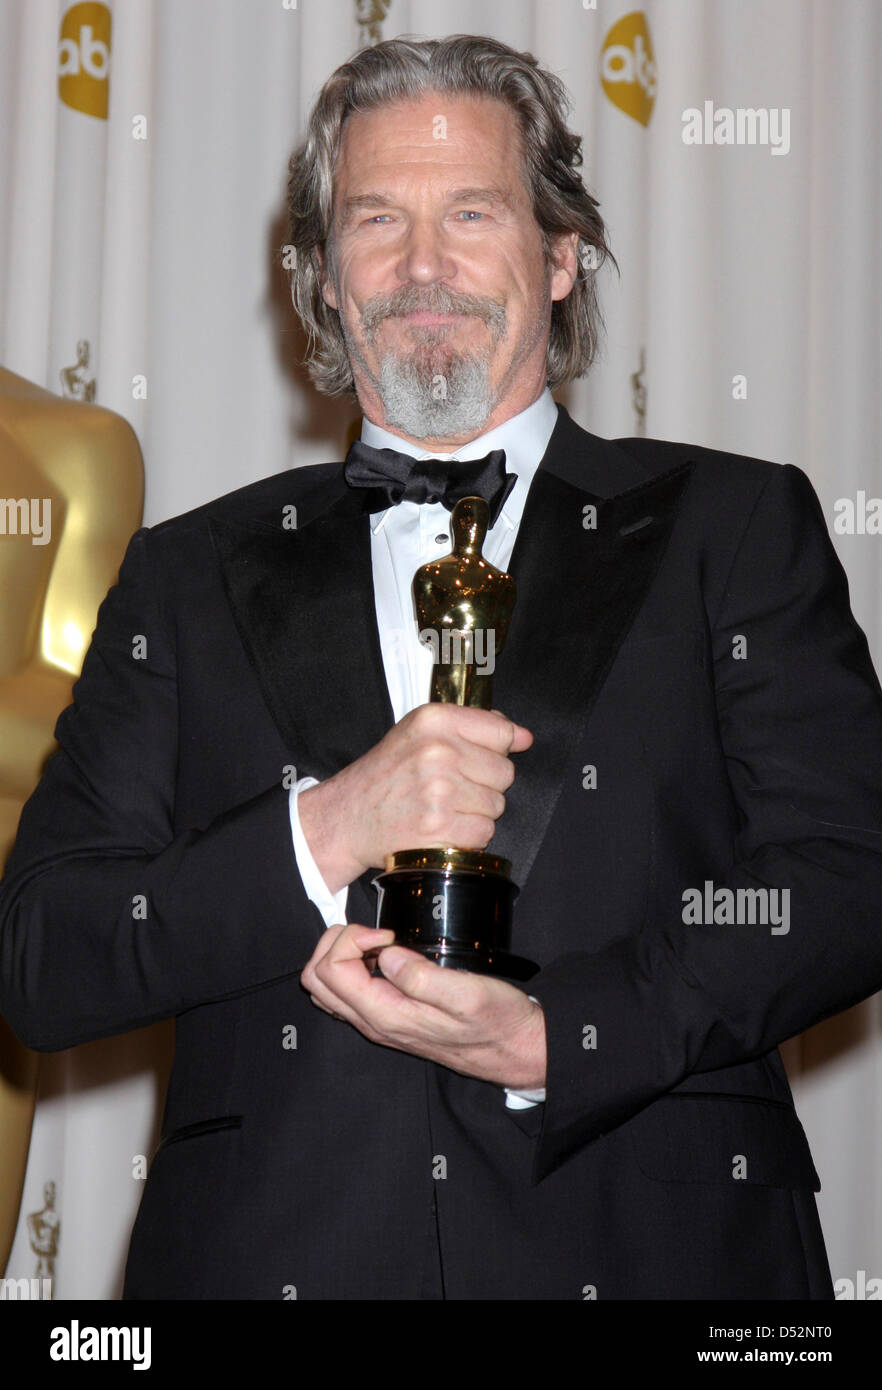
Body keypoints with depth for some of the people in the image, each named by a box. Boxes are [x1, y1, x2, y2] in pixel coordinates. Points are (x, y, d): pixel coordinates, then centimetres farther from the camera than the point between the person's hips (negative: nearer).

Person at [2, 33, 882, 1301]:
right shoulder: (192, 579, 9)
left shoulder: (736, 528, 6)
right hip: (272, 1254, 1)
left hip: (650, 1247, -1)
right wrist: (319, 839, -13)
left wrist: (547, 1037, -14)